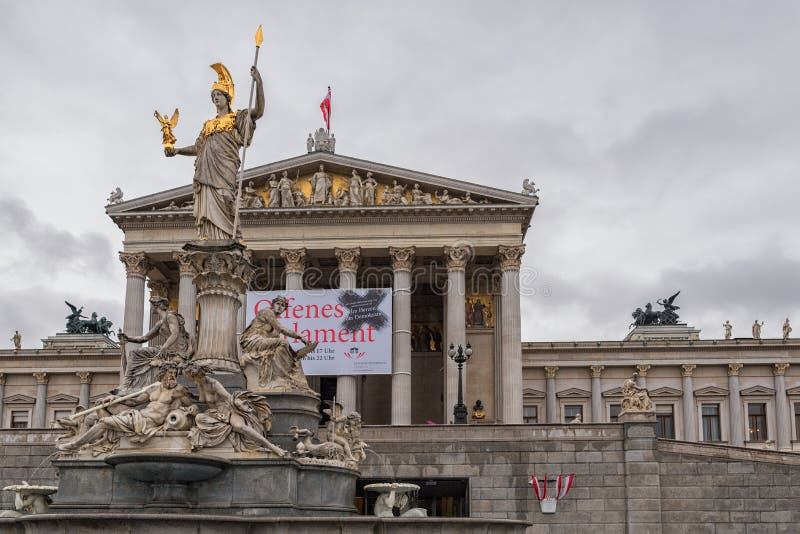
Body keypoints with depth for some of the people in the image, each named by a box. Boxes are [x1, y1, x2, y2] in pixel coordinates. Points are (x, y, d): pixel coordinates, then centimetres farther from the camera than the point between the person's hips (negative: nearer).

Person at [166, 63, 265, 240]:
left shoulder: (236, 118, 12)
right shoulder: (208, 124, 29)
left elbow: (258, 111, -5)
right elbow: (197, 148, 29)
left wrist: (258, 82, -15)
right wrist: (176, 150, 13)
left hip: (224, 171, -5)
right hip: (206, 172, 5)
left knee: (221, 212, -16)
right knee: (208, 212, -6)